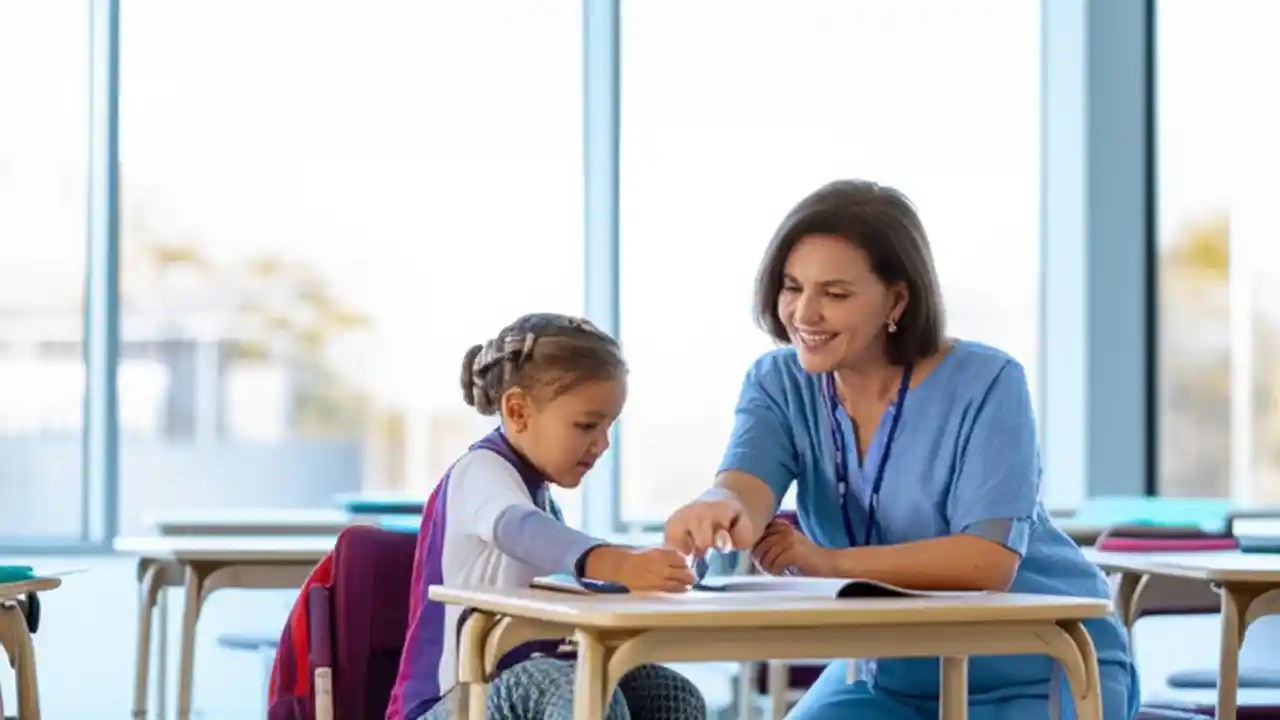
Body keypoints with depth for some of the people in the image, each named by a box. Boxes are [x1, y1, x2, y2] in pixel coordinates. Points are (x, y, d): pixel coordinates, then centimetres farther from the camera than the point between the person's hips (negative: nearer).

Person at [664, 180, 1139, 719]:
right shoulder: (780, 383, -6)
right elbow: (747, 485, -26)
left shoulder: (985, 384, -20)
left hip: (1044, 670, -4)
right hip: (893, 673, 5)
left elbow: (989, 561, -30)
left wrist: (830, 562, -39)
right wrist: (722, 509, -52)